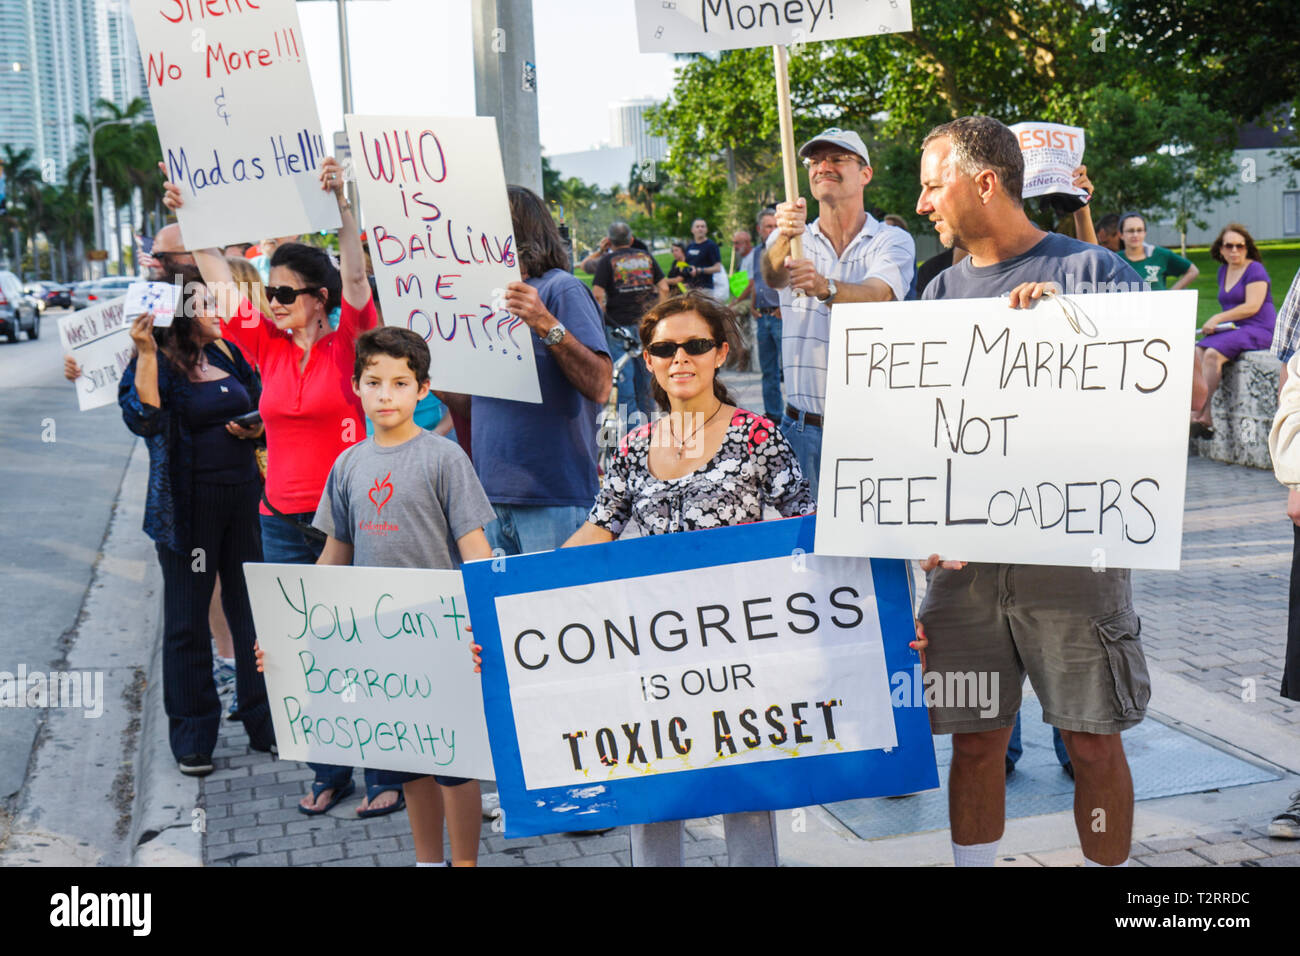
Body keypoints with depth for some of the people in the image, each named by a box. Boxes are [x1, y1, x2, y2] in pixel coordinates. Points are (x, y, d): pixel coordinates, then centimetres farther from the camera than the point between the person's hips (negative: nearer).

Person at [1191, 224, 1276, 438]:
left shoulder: (1255, 270, -6)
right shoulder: (1223, 271, 18)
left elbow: (1252, 306, -16)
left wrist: (1218, 318, -15)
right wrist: (1214, 324, 9)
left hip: (1259, 330, -8)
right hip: (1233, 330, 8)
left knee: (1212, 354, -30)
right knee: (1196, 353, -18)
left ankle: (1201, 416, -25)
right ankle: (1206, 419, -26)